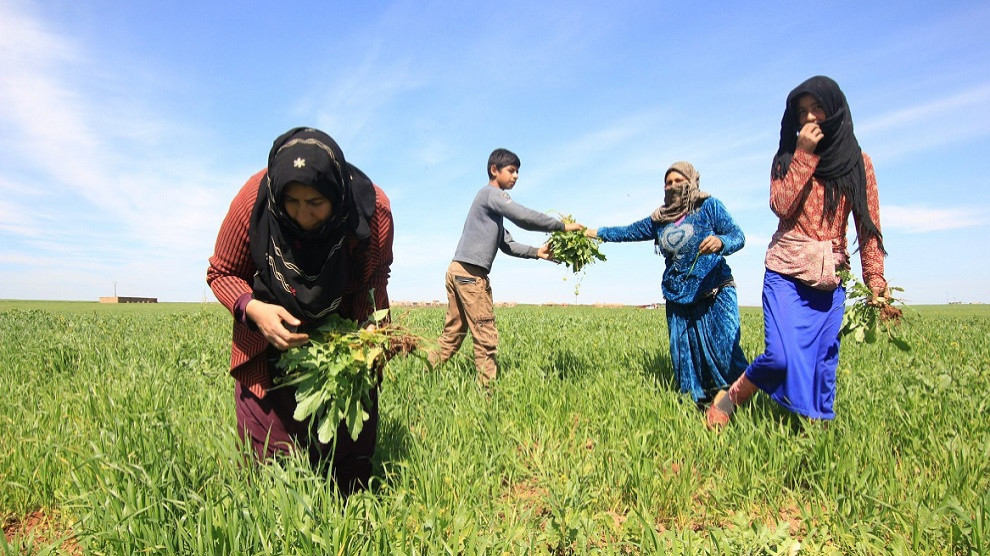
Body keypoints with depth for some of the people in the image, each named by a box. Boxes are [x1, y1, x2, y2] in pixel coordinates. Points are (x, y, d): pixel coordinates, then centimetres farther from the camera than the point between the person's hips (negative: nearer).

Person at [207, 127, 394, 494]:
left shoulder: (374, 210, -23)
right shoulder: (253, 202, -24)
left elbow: (375, 277, -3)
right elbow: (221, 273, -7)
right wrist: (254, 309, -27)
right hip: (271, 328, 0)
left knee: (350, 453, 3)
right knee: (270, 447, 1)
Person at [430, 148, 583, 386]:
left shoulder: (492, 200, 25)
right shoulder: (491, 193, -4)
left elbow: (508, 245, 19)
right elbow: (524, 217, -18)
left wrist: (536, 252, 7)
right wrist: (562, 225, -11)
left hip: (457, 271, 10)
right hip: (471, 273, -10)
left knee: (453, 334, 12)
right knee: (486, 336, -5)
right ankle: (488, 386, -1)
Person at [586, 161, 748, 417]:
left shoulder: (709, 206, 1)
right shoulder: (659, 219, 14)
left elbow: (738, 236, -6)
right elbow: (628, 232, 21)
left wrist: (720, 242, -29)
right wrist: (590, 232, 19)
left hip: (715, 293, -4)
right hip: (678, 299, 5)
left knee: (724, 349, -13)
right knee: (684, 356, 3)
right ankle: (698, 402, 13)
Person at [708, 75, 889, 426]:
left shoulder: (858, 162, 8)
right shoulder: (788, 157, 8)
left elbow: (869, 225, 5)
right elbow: (781, 206, -9)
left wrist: (875, 278, -3)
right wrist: (804, 154, -9)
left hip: (830, 278, 2)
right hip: (786, 272, -2)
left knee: (823, 361, 3)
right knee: (782, 355, -15)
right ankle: (732, 398, 6)